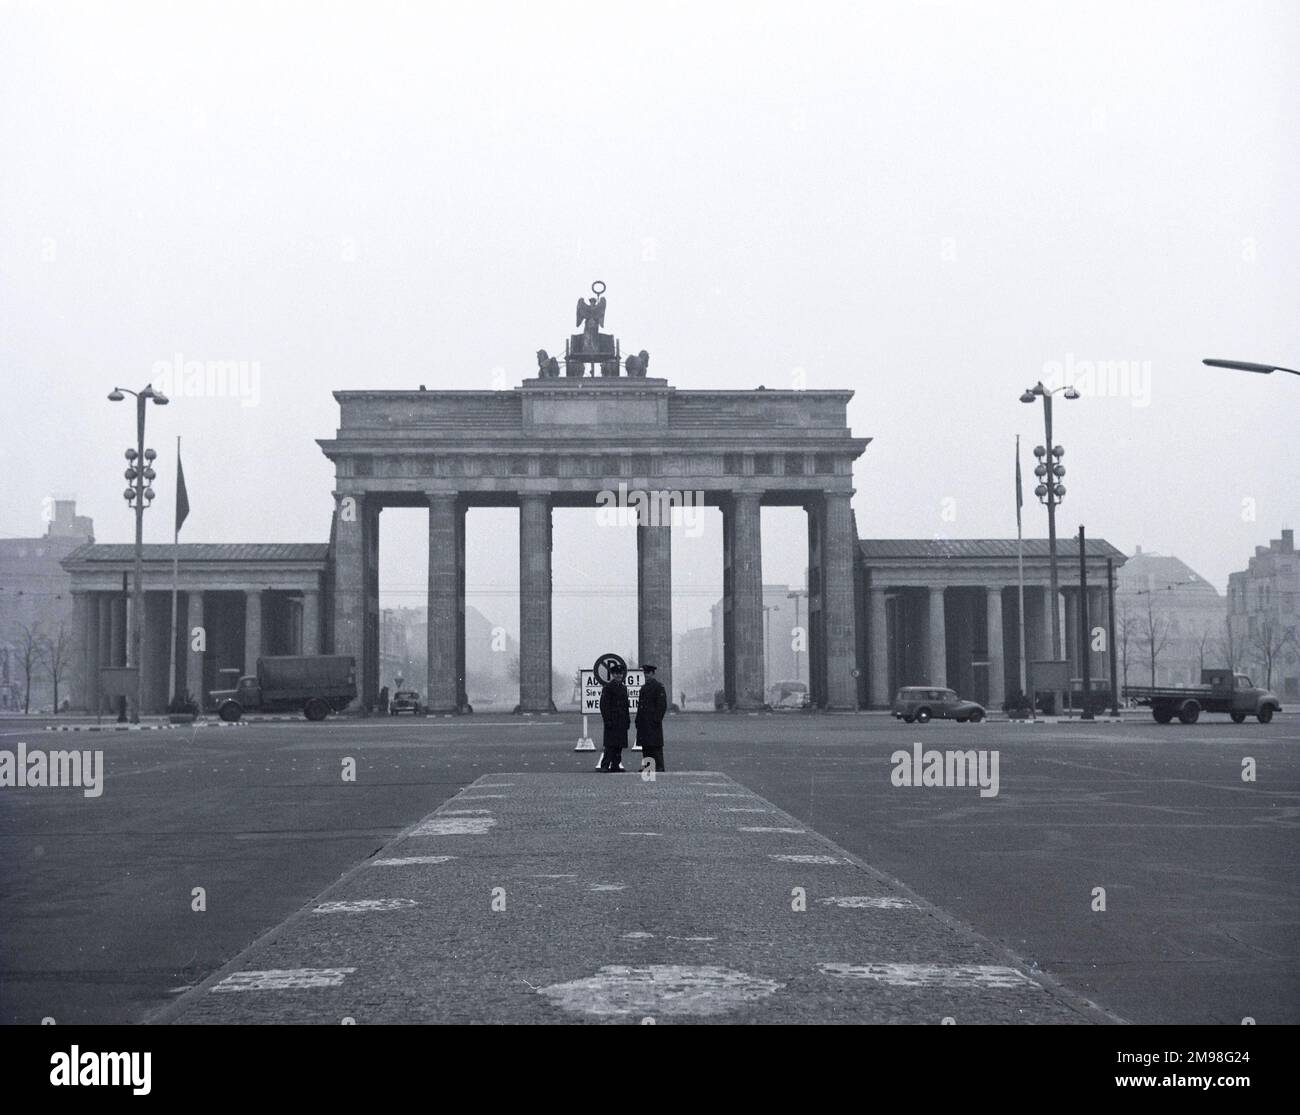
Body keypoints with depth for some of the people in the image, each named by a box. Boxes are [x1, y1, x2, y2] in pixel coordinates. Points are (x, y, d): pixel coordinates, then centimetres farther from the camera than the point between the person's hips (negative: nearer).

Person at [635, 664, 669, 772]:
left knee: (655, 745, -6)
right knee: (645, 745, 10)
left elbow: (662, 705, -12)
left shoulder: (658, 686, -7)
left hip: (653, 722, -8)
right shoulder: (644, 687, 18)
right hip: (644, 722, 8)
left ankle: (659, 767, -3)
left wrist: (657, 719, -17)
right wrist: (638, 720, 15)